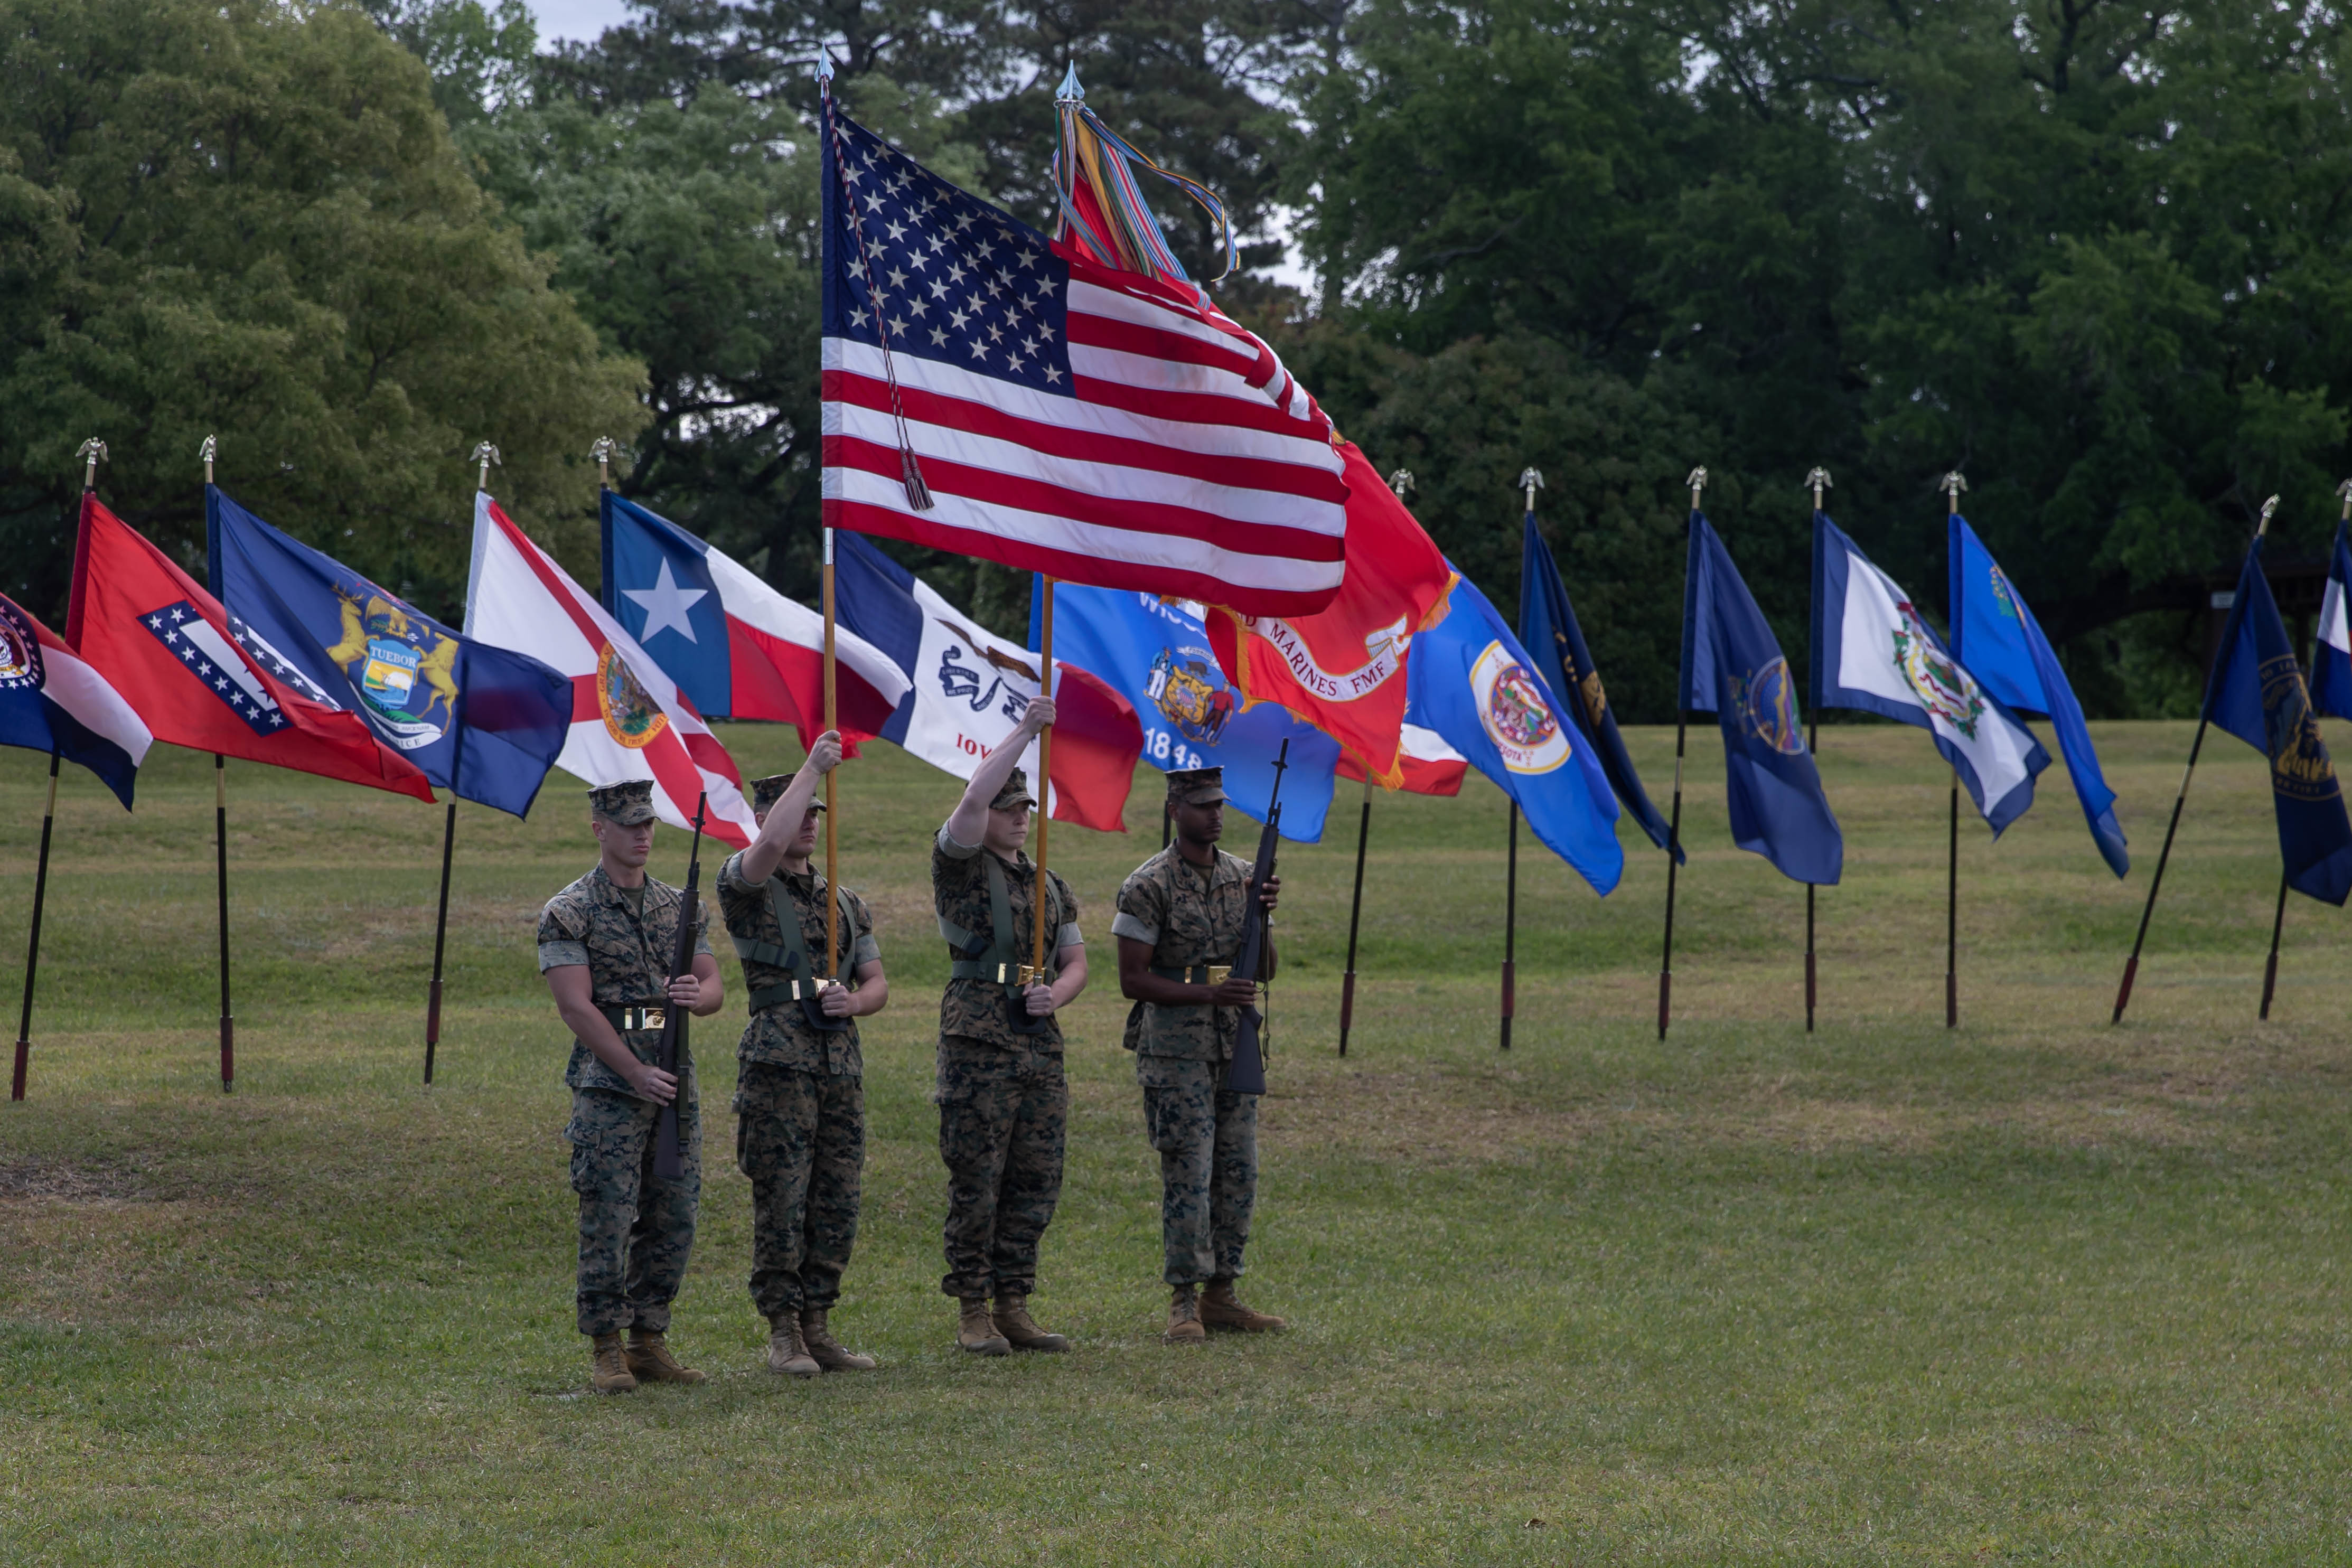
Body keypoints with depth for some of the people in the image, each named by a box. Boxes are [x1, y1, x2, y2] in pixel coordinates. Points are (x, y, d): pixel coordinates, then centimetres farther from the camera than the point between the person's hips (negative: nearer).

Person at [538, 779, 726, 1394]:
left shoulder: (680, 907, 14)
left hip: (675, 1082, 6)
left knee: (673, 1222, 6)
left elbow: (715, 988, 12)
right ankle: (607, 1352, -1)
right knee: (609, 1222, -6)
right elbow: (576, 1006, -11)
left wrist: (696, 994, -13)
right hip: (608, 1084, -6)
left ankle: (650, 1343, 15)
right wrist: (637, 1074, -16)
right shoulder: (569, 914, -3)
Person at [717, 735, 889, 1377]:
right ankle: (783, 1332, 1)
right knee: (782, 1202, -5)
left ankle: (817, 1326, 13)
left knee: (837, 1204, 5)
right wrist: (812, 767, -19)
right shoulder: (745, 886, 1)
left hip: (842, 1064, 6)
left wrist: (853, 1001, -5)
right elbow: (769, 847, -22)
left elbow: (878, 985, 18)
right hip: (778, 1063, -6)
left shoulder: (844, 902, 20)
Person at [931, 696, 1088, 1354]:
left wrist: (1056, 994, -3)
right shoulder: (961, 866, 1)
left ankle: (1013, 1308, 12)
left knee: (1035, 1183, 6)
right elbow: (973, 797, -17)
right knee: (975, 1184, -4)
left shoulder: (1051, 886, 19)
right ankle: (973, 1313, 0)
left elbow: (1076, 962, 20)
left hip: (1041, 1047, 6)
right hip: (978, 1046, -6)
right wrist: (1025, 731, -15)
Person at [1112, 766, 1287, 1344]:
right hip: (1175, 1052, -6)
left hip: (1236, 1047, 6)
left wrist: (1263, 915, -7)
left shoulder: (1241, 876, 10)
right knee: (1188, 1175, -7)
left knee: (1239, 1175, 7)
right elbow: (1133, 980, -10)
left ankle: (1221, 1294, 15)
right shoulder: (1149, 885, -8)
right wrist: (1209, 994, -19)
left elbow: (1267, 970, 11)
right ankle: (1184, 1302, -2)